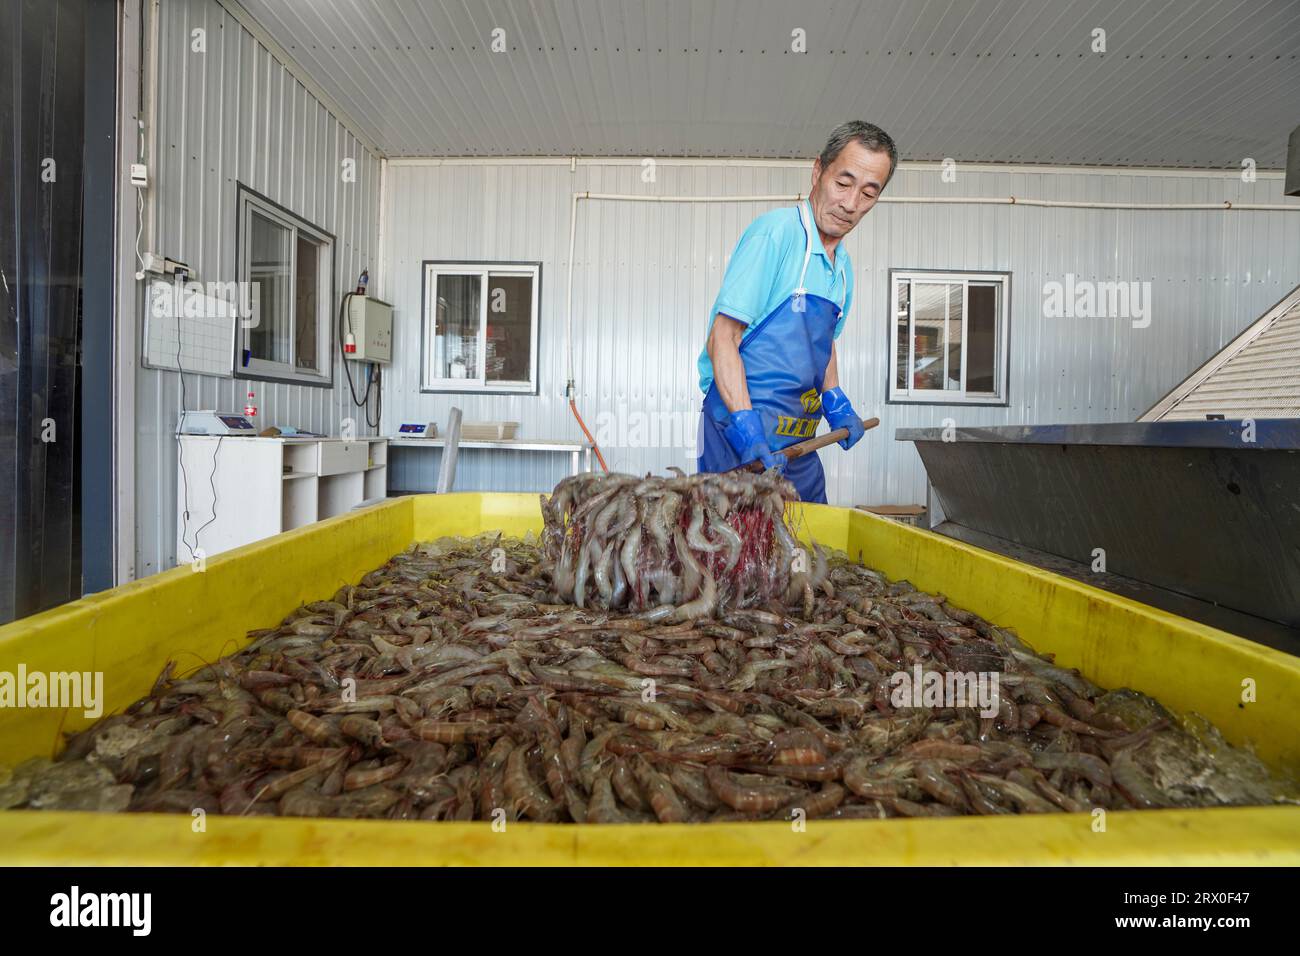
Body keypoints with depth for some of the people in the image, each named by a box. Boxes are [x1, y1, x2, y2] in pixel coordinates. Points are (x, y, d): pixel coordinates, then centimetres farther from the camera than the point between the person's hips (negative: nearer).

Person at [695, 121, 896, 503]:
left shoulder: (843, 264, 14)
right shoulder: (775, 232, -12)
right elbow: (722, 338, -18)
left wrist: (837, 404, 11)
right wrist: (746, 427, -27)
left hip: (799, 440, 8)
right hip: (742, 431, -8)